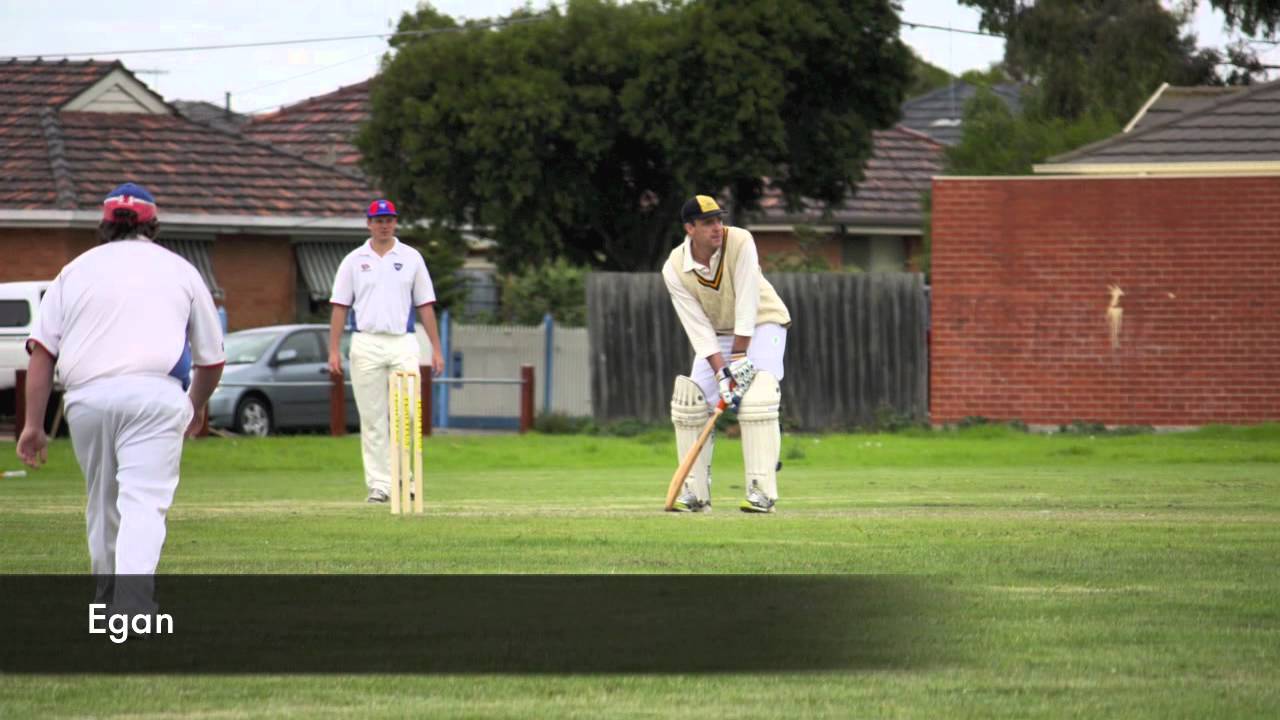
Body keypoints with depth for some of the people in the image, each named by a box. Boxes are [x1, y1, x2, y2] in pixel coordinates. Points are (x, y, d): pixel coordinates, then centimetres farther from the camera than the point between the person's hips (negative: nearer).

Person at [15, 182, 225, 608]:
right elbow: (211, 360, 21)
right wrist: (196, 409, 40)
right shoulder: (179, 270, 19)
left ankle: (106, 603, 28)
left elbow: (42, 350, 8)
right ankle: (133, 605, -29)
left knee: (102, 503, 18)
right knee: (144, 501, -11)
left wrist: (33, 425, 6)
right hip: (155, 394, -2)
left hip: (86, 396, 2)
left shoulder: (78, 269, 20)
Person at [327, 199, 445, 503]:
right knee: (372, 419, 0)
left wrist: (436, 348, 4)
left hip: (403, 344, 0)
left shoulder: (411, 258, 9)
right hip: (366, 344, 0)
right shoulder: (354, 260, 8)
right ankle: (379, 484, 2)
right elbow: (340, 306, 7)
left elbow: (425, 305, 10)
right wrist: (334, 350, -2)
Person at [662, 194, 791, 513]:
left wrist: (740, 360, -27)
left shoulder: (740, 242, -26)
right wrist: (722, 373, -28)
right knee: (690, 401, -5)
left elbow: (747, 304, -27)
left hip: (761, 323, -4)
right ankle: (695, 492, 5)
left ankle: (761, 491, -24)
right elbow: (698, 328, -18)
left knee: (756, 400, -23)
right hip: (717, 334, 4)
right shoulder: (675, 269, -18)